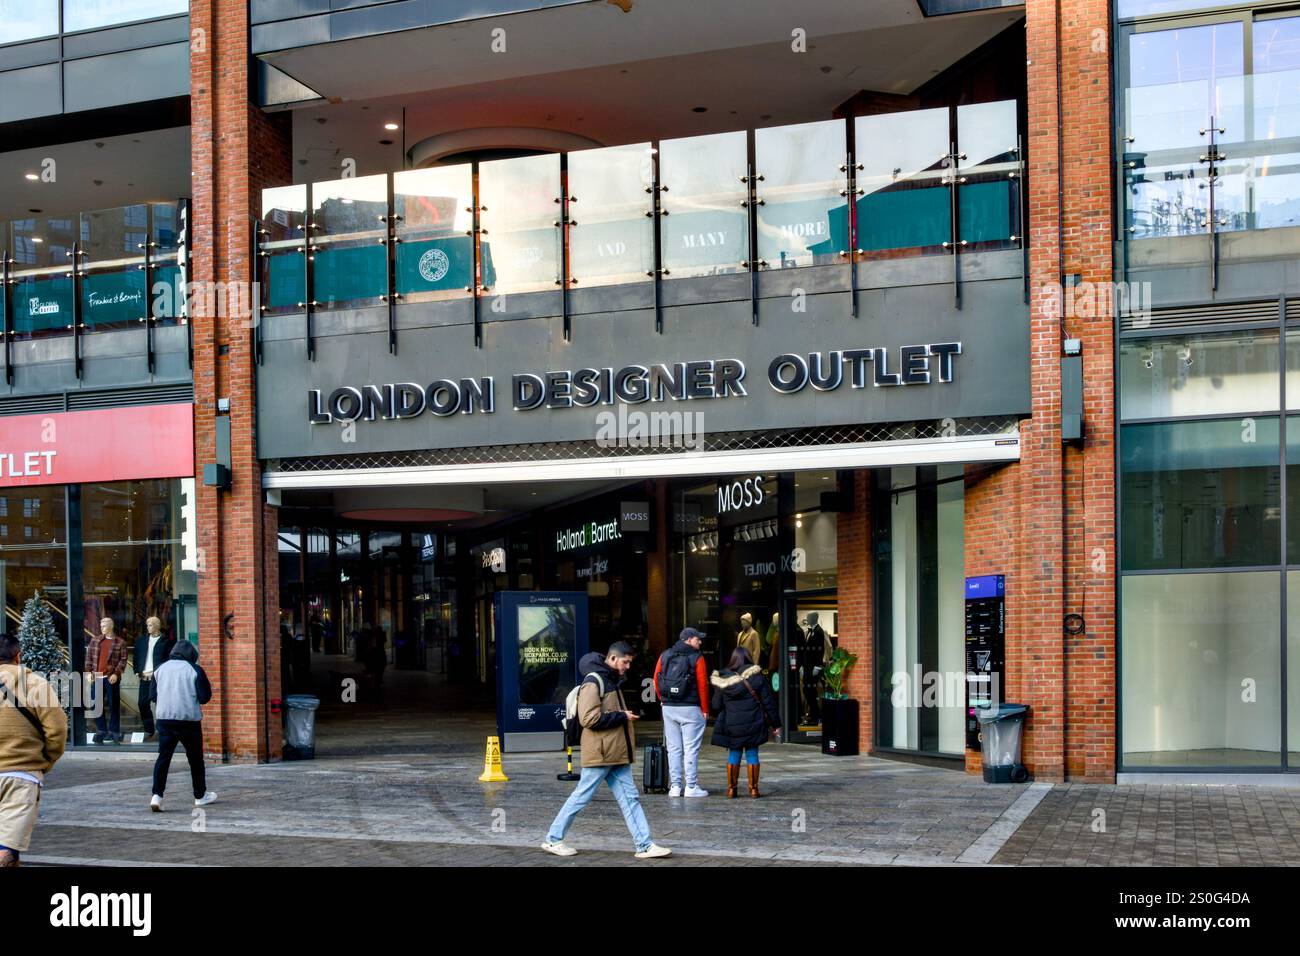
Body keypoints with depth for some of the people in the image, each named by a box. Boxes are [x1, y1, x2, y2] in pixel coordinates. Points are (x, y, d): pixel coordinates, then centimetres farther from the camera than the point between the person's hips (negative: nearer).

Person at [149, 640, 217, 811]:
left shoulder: (160, 669, 7)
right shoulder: (195, 670, -5)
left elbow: (152, 695, 9)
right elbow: (205, 697, -7)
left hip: (164, 719, 3)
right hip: (189, 720, -3)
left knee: (163, 757, 3)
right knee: (195, 758, 11)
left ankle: (157, 795, -13)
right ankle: (200, 795, 21)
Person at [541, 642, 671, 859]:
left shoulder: (612, 680, 15)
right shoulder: (593, 681, -15)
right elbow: (589, 718, -23)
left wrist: (625, 716, 7)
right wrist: (622, 716, -17)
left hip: (617, 754, 9)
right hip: (600, 753, -9)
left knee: (630, 798, 5)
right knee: (581, 797, 1)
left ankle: (645, 845, 5)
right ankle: (553, 840, 13)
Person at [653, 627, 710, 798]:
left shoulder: (664, 656, 8)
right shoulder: (696, 658, -6)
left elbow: (656, 680, 7)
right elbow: (703, 685, -9)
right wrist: (705, 710, -2)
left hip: (668, 708, 5)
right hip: (690, 709, -5)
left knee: (673, 749, 9)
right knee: (691, 748, 0)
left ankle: (675, 786, 10)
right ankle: (691, 787, -1)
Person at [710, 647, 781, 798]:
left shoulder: (723, 680, -2)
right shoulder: (757, 677, -5)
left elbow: (716, 706, 2)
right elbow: (769, 702, -2)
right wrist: (775, 724, 5)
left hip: (731, 726, 1)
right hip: (753, 725, -1)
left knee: (733, 755, 11)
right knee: (752, 755, 7)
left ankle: (731, 788, 11)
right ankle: (753, 788, 7)